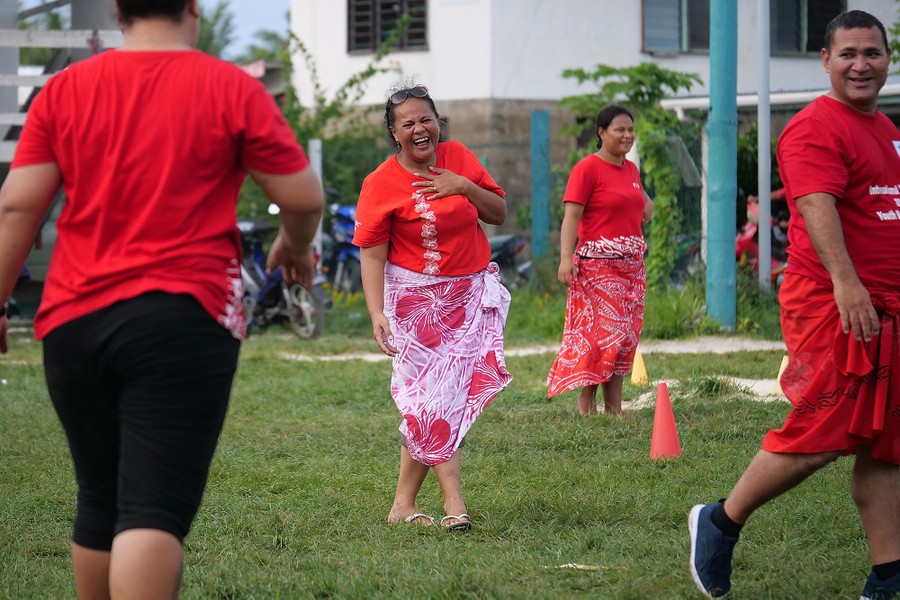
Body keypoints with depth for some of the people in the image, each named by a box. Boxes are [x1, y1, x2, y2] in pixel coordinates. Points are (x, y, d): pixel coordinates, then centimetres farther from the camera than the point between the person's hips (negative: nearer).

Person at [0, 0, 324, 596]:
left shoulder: (64, 90, 8)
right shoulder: (232, 89, 0)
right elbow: (304, 197, 3)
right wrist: (297, 245, 24)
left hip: (73, 322, 4)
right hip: (182, 320, -4)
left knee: (99, 503, 17)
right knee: (154, 511, -10)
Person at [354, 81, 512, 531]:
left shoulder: (457, 157, 4)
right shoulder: (381, 184, -10)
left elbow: (500, 214, 9)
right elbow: (371, 254, -13)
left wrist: (464, 186, -9)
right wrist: (377, 314, -24)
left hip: (471, 293, 4)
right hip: (416, 299, -4)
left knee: (431, 398, 0)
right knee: (433, 397, -7)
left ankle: (404, 503, 7)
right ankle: (454, 503, -7)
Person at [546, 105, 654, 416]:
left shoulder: (631, 169, 14)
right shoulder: (587, 168, -8)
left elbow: (643, 199, 35)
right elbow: (571, 216, -15)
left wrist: (646, 208, 12)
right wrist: (566, 257, -26)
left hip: (632, 263, 7)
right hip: (598, 263, -7)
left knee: (625, 337, 5)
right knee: (604, 331, -12)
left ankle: (615, 407, 8)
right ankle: (586, 401, -3)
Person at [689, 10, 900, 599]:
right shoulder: (816, 128, -10)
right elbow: (816, 204, -24)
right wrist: (845, 281, -37)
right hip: (832, 305, -9)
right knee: (823, 432, -10)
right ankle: (720, 524, 7)